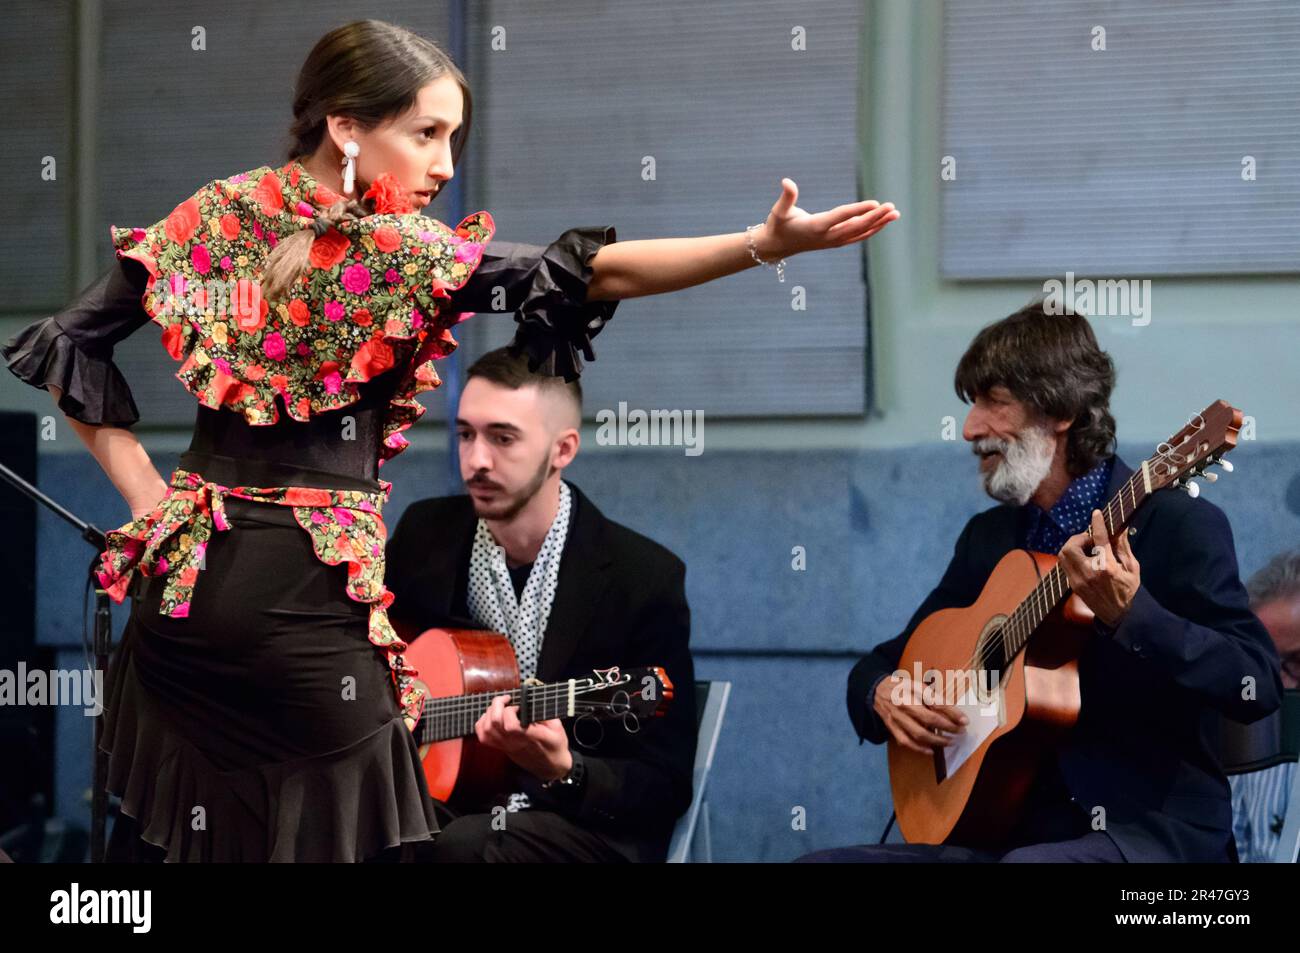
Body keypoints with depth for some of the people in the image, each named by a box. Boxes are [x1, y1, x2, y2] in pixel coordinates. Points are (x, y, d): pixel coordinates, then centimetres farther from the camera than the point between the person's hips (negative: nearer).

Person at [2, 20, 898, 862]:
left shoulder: (212, 221, 6)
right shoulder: (399, 252, -10)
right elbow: (593, 274, -17)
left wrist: (151, 498, 7)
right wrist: (766, 243, -21)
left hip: (185, 578, 6)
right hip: (304, 593, -6)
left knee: (169, 831, 15)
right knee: (330, 828, 4)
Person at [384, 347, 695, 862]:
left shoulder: (646, 578, -9)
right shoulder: (425, 533, 4)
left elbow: (666, 785, -8)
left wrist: (562, 771, -26)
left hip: (587, 819, -3)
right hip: (443, 794, 4)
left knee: (463, 846, -37)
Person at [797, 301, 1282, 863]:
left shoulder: (1179, 525, -6)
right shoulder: (988, 537, 16)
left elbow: (1258, 688, -18)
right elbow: (883, 663, 24)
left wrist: (1130, 616, -30)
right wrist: (884, 692, 0)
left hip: (1152, 830, -7)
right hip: (1010, 831, 7)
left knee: (1027, 870, -39)